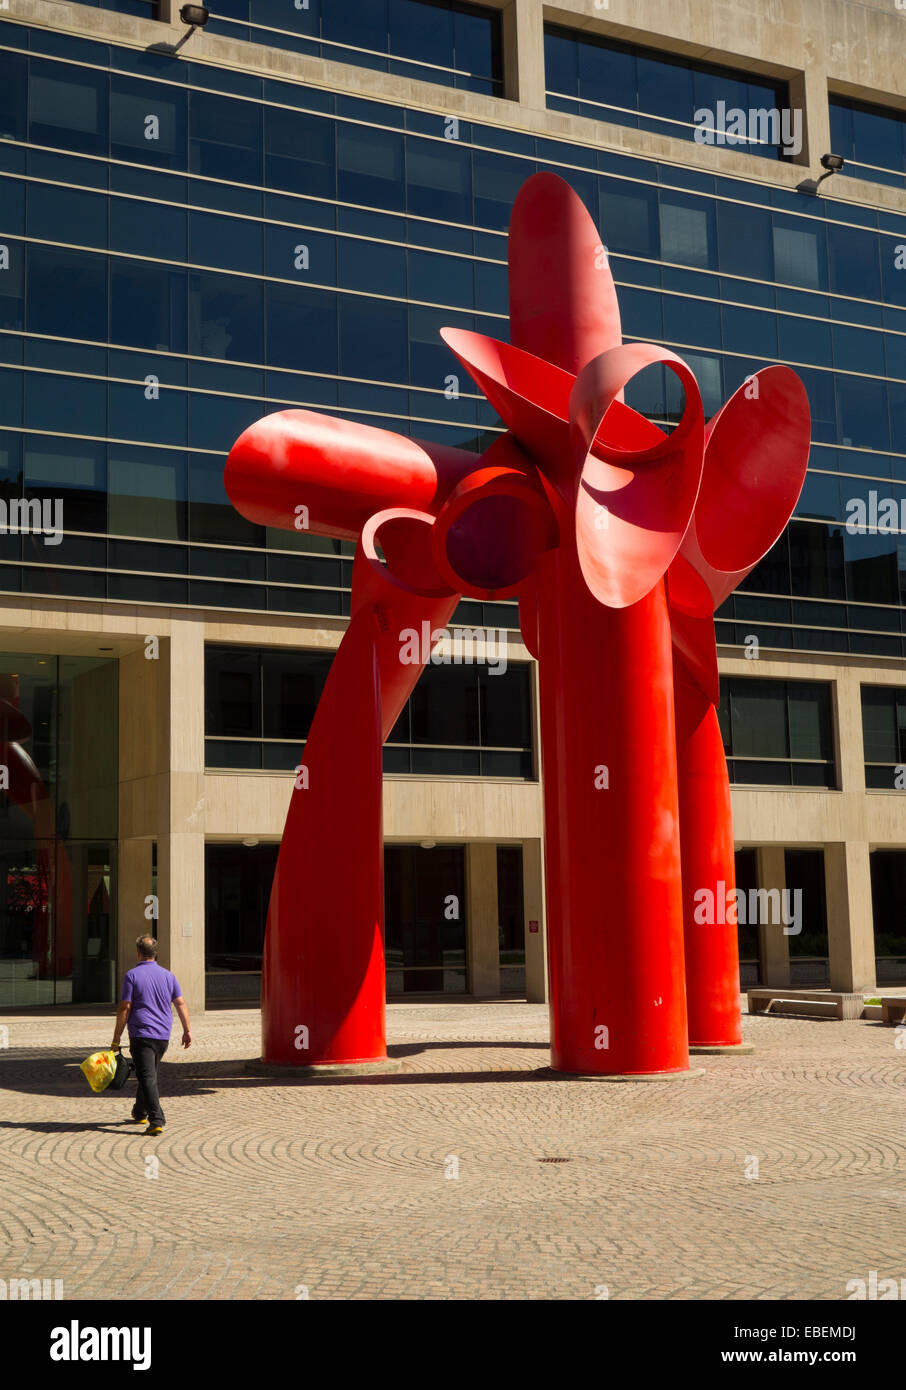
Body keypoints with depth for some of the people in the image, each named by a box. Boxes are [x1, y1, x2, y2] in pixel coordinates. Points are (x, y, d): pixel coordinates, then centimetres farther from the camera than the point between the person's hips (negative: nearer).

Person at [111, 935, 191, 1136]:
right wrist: (187, 1030, 13)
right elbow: (181, 1004, 7)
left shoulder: (132, 975, -5)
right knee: (149, 1075, 22)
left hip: (141, 1034, -5)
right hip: (163, 1036, 5)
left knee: (148, 1078, -9)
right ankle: (140, 1113, 37)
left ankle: (156, 1121, -20)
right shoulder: (168, 975, 8)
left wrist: (116, 1038, -3)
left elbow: (124, 1008, -8)